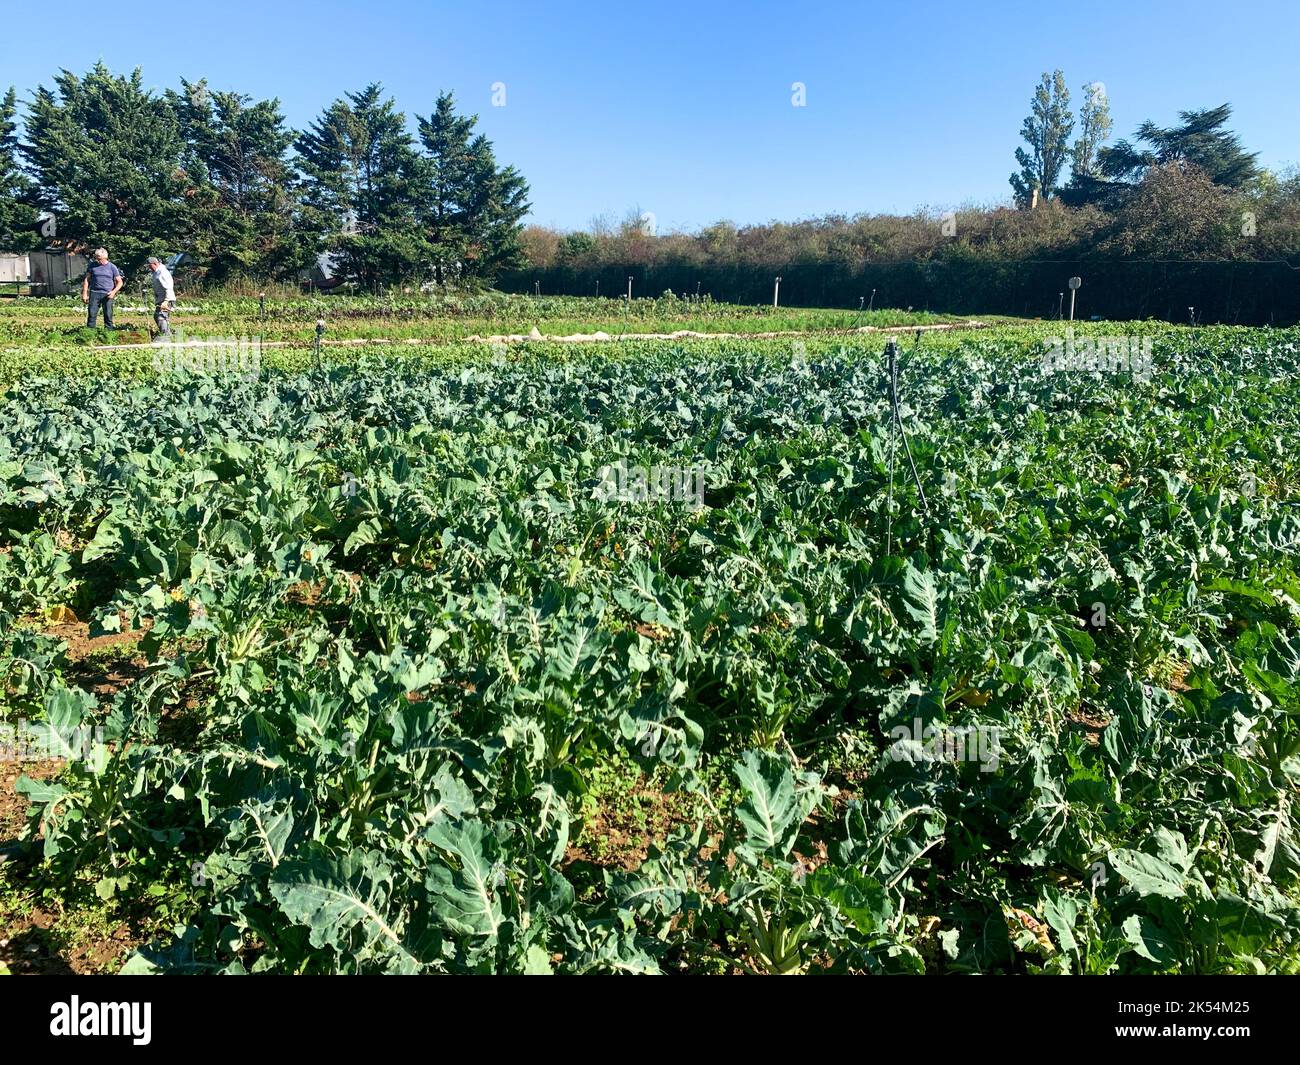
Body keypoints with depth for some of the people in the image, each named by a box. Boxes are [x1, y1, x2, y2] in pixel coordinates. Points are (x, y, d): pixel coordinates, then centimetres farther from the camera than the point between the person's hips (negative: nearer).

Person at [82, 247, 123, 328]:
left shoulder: (112, 267, 4)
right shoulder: (92, 265, 8)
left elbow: (119, 282, 7)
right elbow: (86, 279, 12)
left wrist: (114, 291, -9)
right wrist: (84, 293, 5)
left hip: (107, 295, -1)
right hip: (94, 293, 1)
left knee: (108, 315, -2)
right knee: (91, 314, -4)